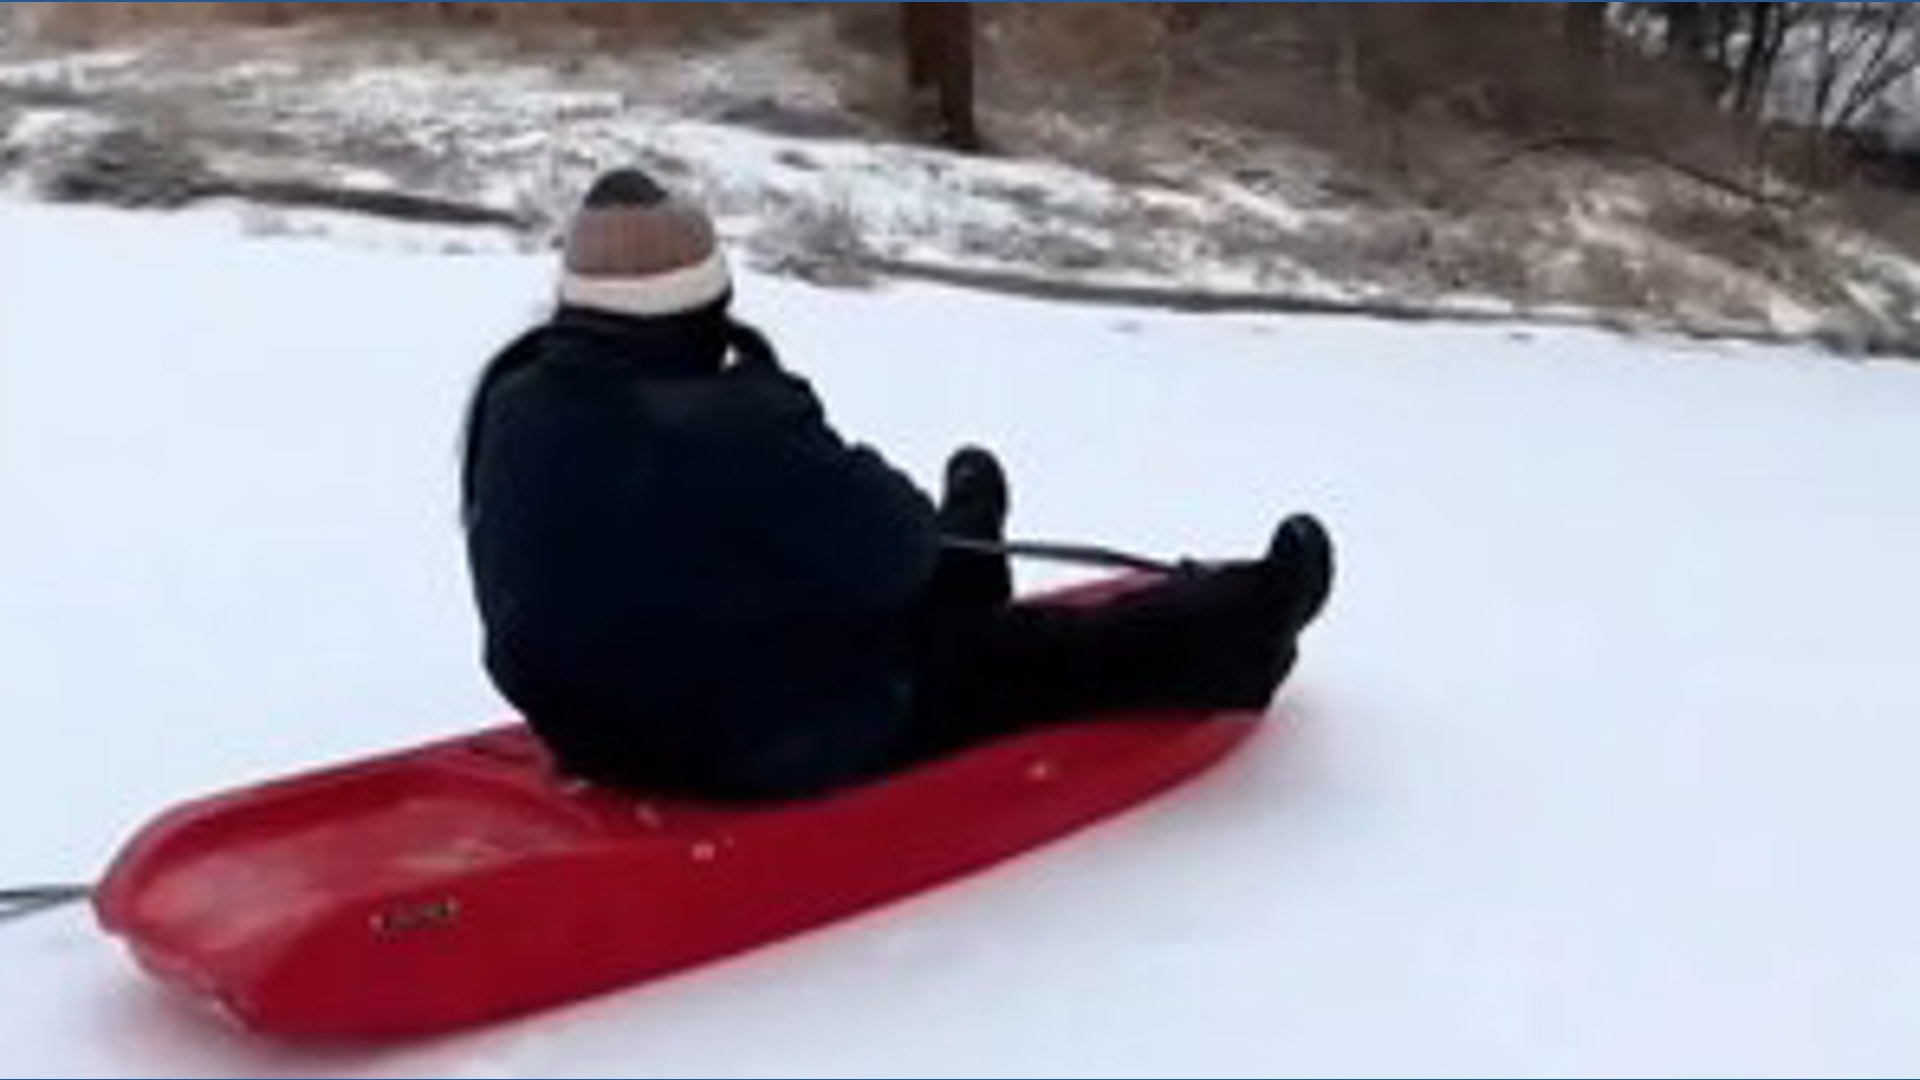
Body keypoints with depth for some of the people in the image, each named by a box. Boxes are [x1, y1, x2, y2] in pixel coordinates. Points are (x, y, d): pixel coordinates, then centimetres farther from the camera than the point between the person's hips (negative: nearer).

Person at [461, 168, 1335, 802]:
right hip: (789, 754, -7)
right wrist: (884, 496, 3)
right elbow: (891, 551, -21)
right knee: (1042, 658, 12)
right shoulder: (741, 431, -31)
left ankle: (959, 551, 64)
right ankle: (1239, 635, 33)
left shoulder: (513, 408, -8)